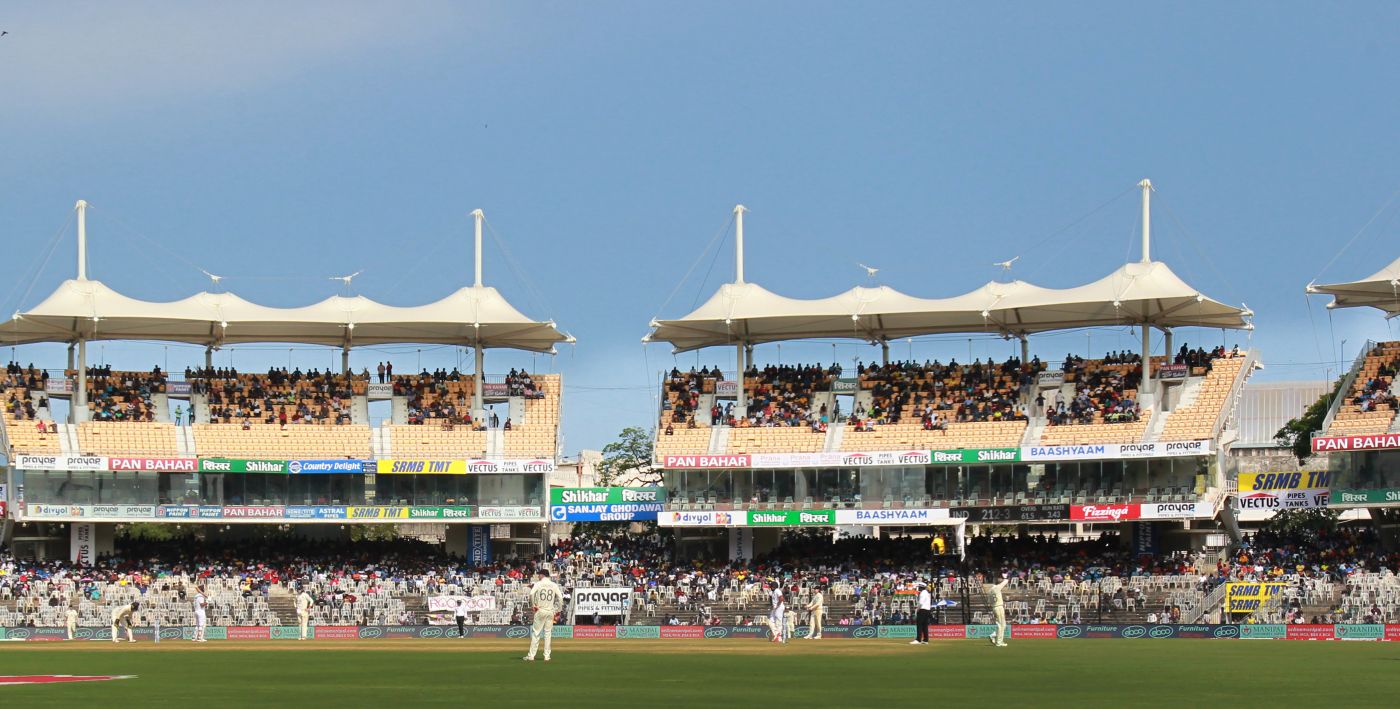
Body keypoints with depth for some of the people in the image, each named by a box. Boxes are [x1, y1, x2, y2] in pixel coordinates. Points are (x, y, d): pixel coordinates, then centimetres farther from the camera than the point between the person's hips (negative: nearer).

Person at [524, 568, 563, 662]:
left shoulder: (538, 584, -3)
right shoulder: (554, 585, 5)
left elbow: (531, 594, -19)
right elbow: (560, 597, 0)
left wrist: (534, 605, -8)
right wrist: (558, 610, 6)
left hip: (540, 610, -3)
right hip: (551, 611, 3)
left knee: (536, 632, 0)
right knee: (548, 633, 9)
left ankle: (531, 655, -2)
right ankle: (547, 656, 6)